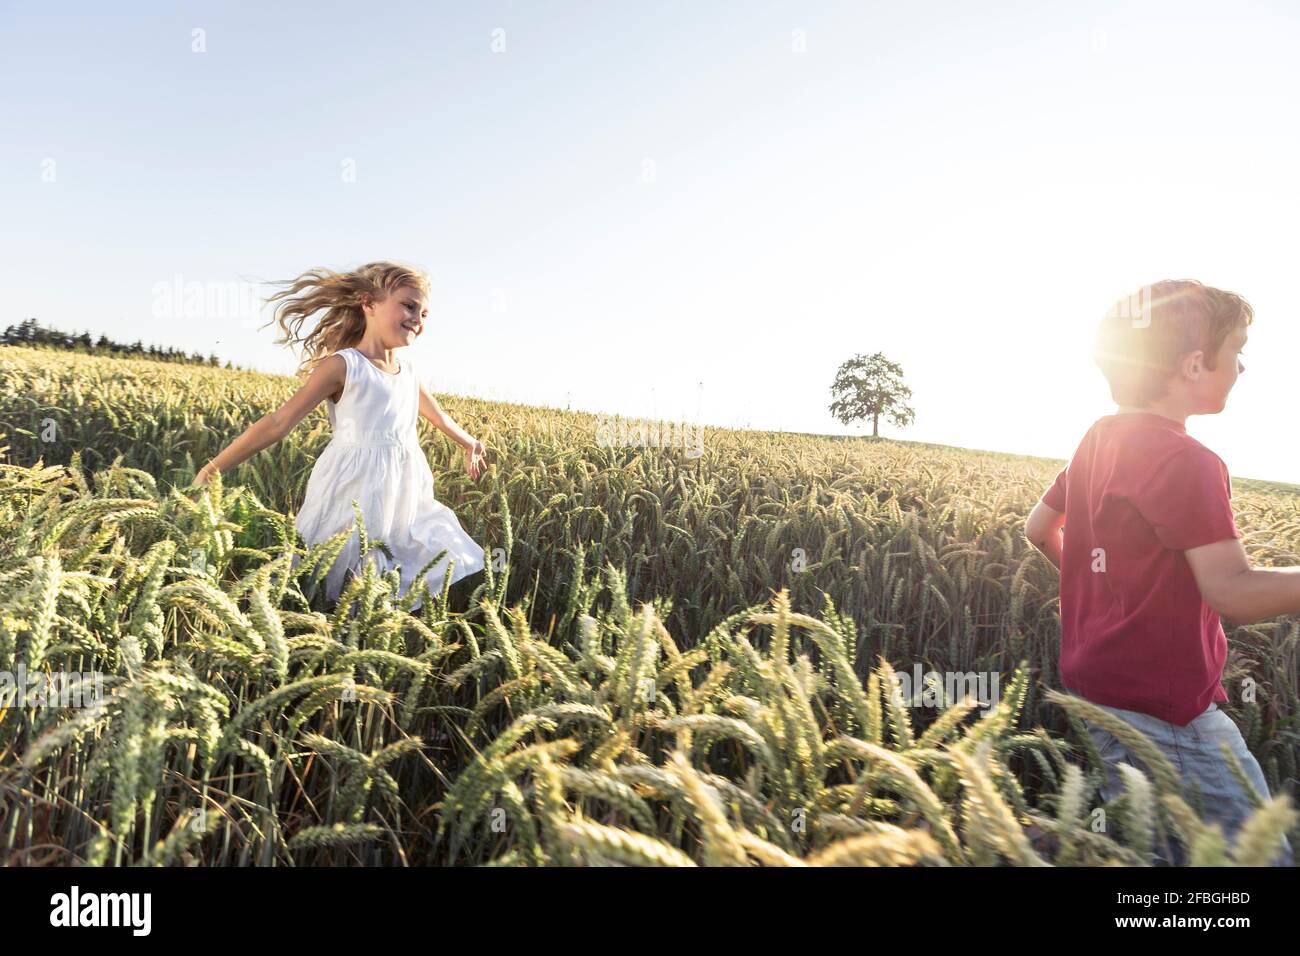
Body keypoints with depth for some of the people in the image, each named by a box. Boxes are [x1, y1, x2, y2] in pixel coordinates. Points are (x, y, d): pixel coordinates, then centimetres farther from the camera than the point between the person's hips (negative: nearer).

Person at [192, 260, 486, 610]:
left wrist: (469, 442, 48)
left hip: (401, 500, 7)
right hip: (354, 499, -7)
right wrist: (213, 468, -17)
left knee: (447, 568, 6)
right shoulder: (343, 366, -10)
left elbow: (434, 412, 31)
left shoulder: (407, 369, 11)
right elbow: (278, 423, -13)